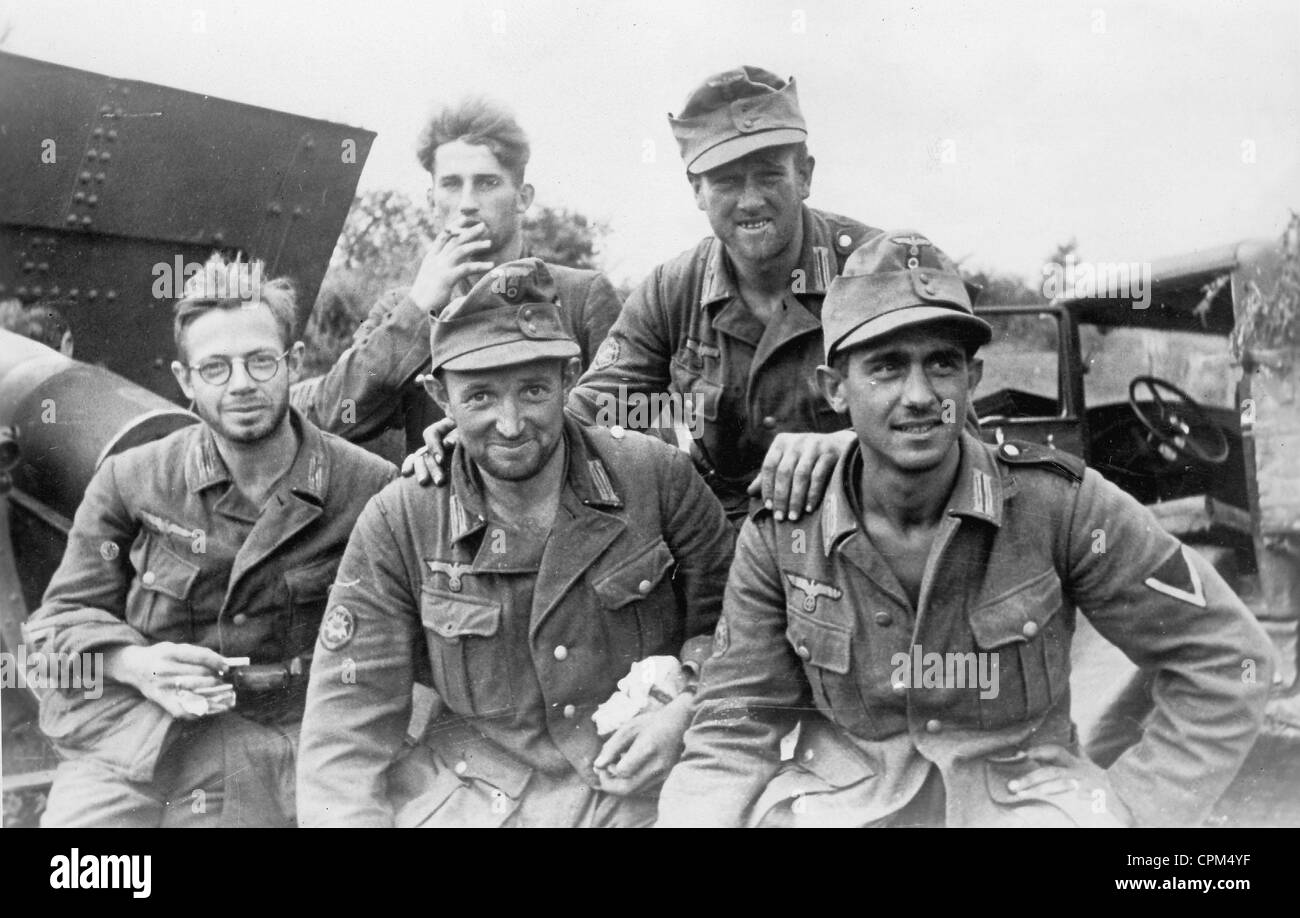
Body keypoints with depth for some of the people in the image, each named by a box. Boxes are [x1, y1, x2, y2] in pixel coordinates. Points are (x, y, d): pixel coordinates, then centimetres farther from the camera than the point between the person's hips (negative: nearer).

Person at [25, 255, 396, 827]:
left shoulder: (366, 488, -6)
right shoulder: (130, 481, -1)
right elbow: (64, 615, 8)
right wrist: (137, 664, -10)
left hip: (268, 754, 0)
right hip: (119, 748, 1)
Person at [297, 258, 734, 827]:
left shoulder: (656, 476, -6)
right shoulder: (396, 525, -6)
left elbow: (728, 615, 9)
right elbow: (347, 725, -6)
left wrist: (683, 706, -7)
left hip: (641, 789, 0)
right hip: (469, 794, 0)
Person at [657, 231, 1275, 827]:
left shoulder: (1060, 503, -11)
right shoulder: (779, 534, -5)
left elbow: (1225, 657, -4)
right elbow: (731, 734, -1)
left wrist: (1127, 811, -8)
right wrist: (693, 816, -20)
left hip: (1020, 792, 0)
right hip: (840, 801, 1)